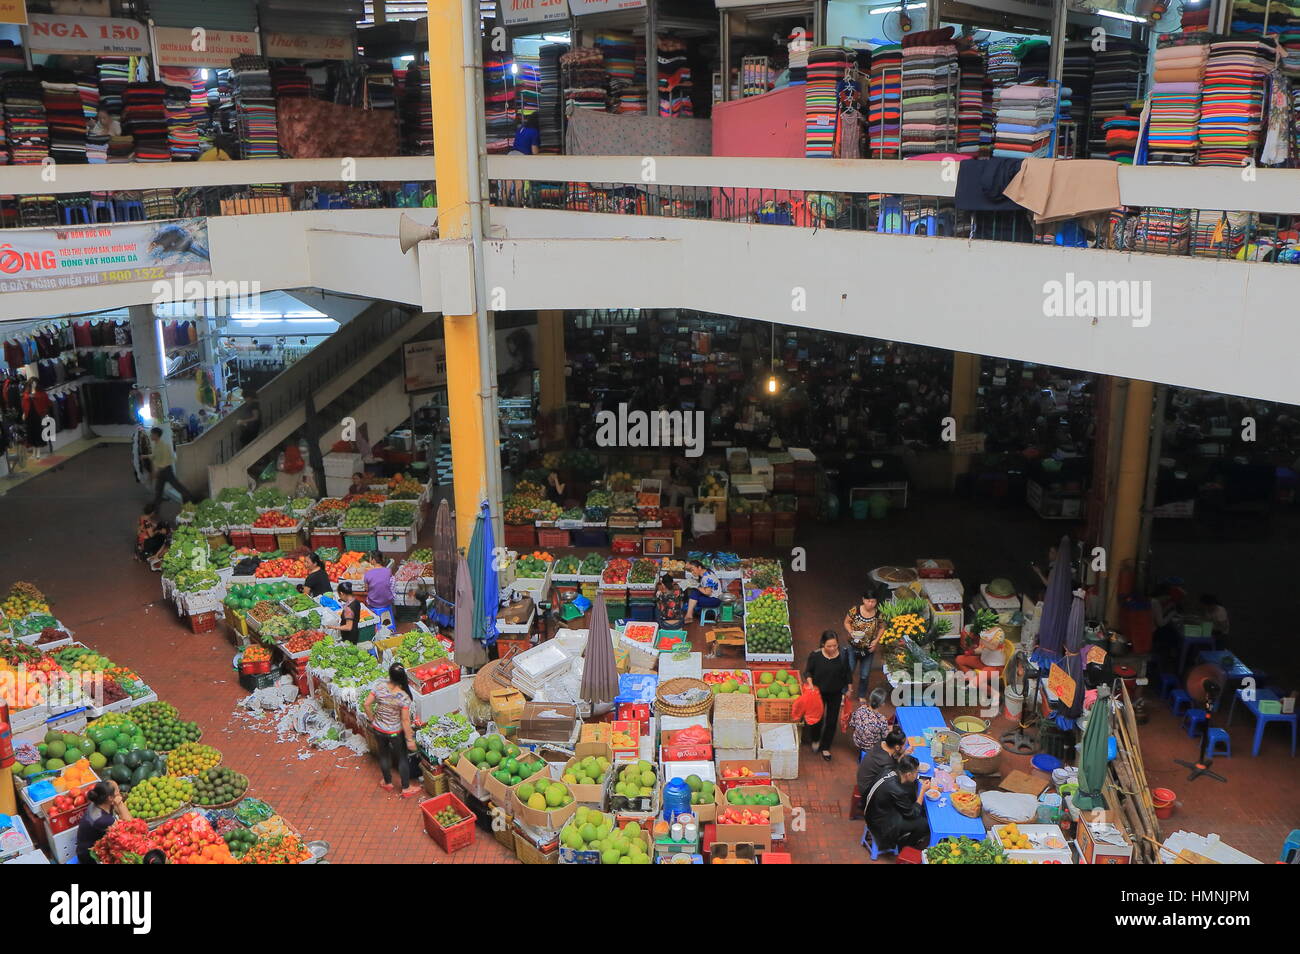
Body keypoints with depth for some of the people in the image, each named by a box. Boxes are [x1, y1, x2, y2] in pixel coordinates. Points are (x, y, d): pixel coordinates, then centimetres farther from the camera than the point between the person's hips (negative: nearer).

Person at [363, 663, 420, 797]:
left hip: (378, 729, 3)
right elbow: (405, 720, -22)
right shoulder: (403, 697, -28)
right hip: (395, 732, -3)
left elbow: (366, 704, -10)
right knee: (402, 758, 18)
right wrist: (410, 739, -10)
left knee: (384, 754, 26)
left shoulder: (380, 685, -20)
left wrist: (372, 719, 8)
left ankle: (387, 783, 47)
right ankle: (406, 789, 33)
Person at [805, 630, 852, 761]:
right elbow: (808, 671, -6)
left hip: (835, 693, 1)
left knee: (832, 720, 10)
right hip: (819, 691, -1)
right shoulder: (815, 655, -20)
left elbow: (847, 674, -1)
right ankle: (816, 740, 43)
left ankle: (825, 747, 29)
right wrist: (810, 683, -20)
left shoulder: (842, 656, -16)